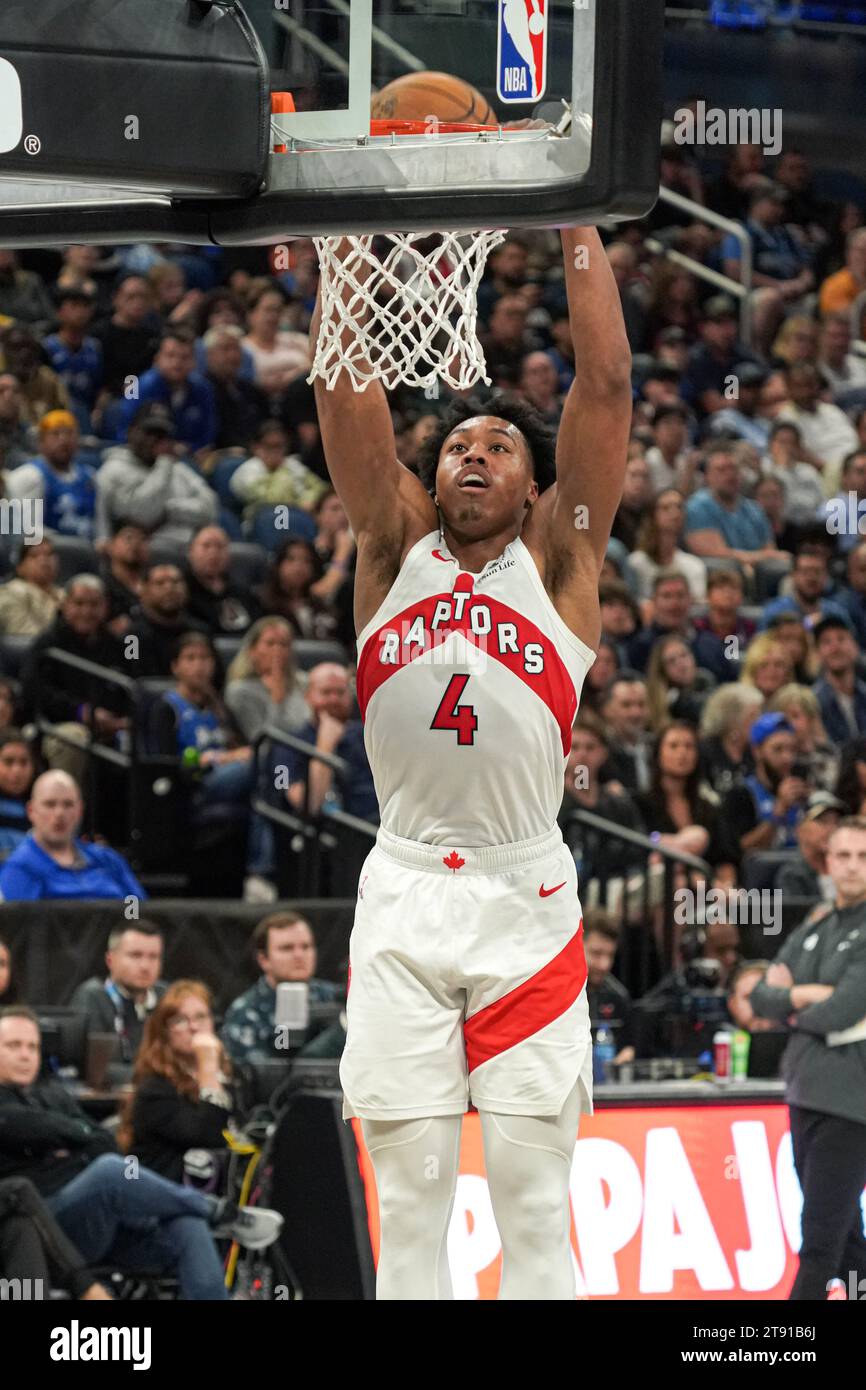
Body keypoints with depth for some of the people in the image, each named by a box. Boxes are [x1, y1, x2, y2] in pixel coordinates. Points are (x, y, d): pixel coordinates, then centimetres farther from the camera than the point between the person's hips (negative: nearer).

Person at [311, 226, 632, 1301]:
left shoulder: (556, 558, 6)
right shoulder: (397, 545, 10)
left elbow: (606, 380, -3)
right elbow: (345, 383, 1)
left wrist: (575, 222, -6)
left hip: (527, 898, -1)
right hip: (404, 894, 1)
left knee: (533, 1200, -2)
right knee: (407, 1198, -1)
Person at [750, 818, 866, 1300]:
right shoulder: (815, 930, 15)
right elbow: (761, 995, 10)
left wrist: (795, 1009, 0)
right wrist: (806, 995, -8)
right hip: (806, 1093, 8)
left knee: (821, 1241, -10)